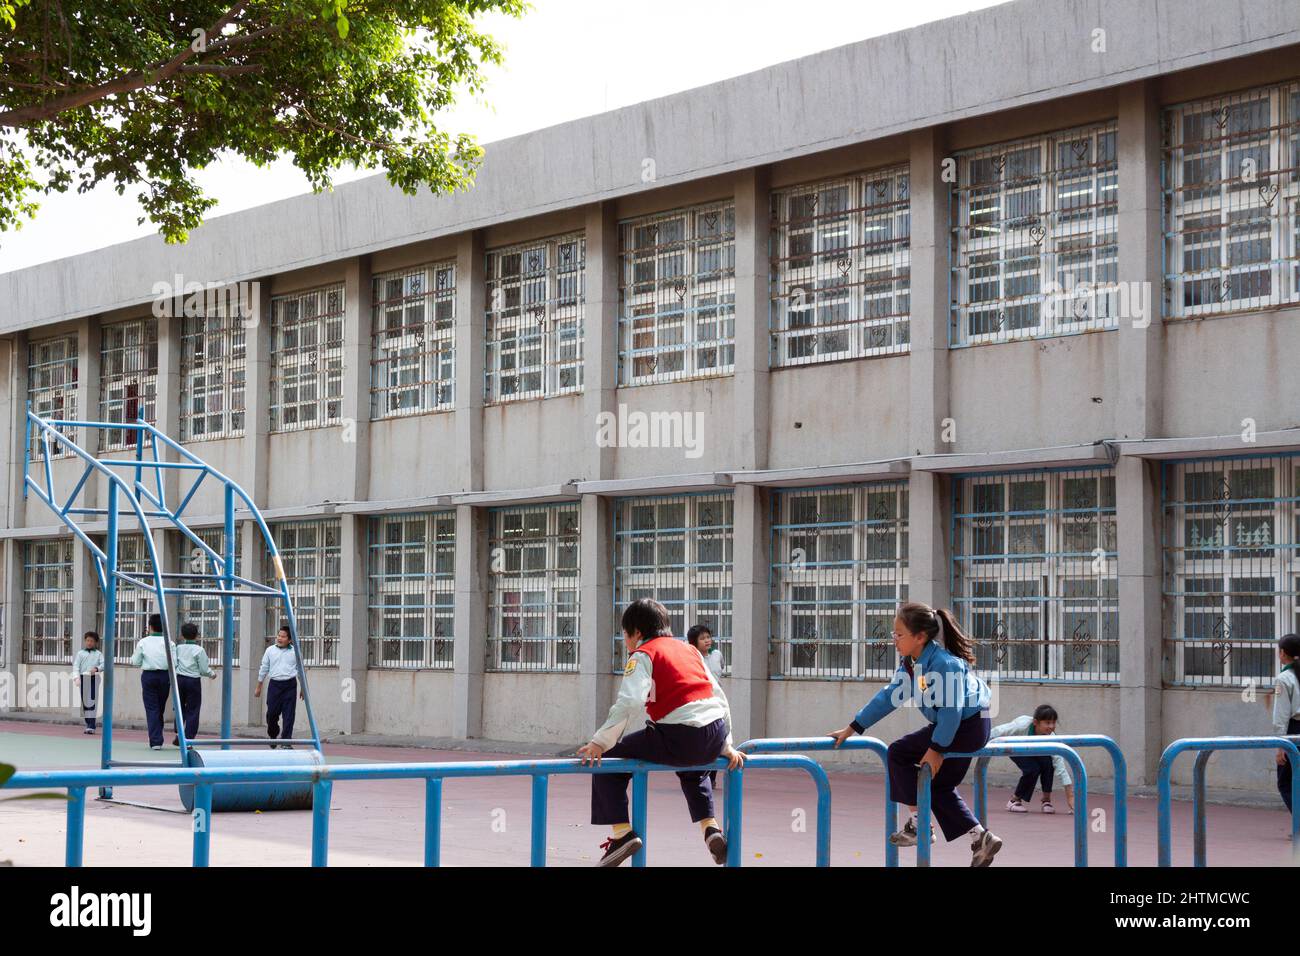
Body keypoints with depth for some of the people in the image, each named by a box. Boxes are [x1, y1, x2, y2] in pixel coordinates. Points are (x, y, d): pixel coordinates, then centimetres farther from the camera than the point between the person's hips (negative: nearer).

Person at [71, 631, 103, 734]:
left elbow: (103, 664, -3)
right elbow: (76, 666, 5)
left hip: (94, 678, -2)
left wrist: (97, 668, -23)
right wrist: (76, 677, -11)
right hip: (83, 678, 2)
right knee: (84, 702, 5)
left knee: (92, 702, -10)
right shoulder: (80, 653, 13)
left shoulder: (98, 654, 10)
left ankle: (91, 726, -13)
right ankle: (88, 724, 14)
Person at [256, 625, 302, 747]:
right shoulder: (270, 650, 6)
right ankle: (272, 736, 28)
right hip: (275, 685, 1)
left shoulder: (295, 652, 4)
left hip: (290, 685, -1)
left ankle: (285, 742, 0)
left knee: (288, 715, -4)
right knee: (271, 713, 2)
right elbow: (264, 669, 12)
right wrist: (259, 687, 13)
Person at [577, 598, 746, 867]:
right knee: (693, 768, 42)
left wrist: (600, 742, -13)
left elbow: (629, 702, -14)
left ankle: (622, 832, -1)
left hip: (679, 738, -7)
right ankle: (710, 827, 24)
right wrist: (726, 746, 28)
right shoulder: (689, 650, 23)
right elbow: (719, 697, 22)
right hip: (715, 735, 7)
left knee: (606, 761, 8)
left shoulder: (643, 655, 3)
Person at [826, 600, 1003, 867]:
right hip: (968, 728, 10)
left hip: (969, 725, -10)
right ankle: (981, 838, 19)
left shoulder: (944, 663, -26)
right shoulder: (911, 663, 3)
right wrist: (851, 729, 6)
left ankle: (918, 824, 1)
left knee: (899, 753, -7)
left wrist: (936, 749, -22)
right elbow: (889, 697, 7)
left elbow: (952, 710, -27)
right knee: (939, 785, 17)